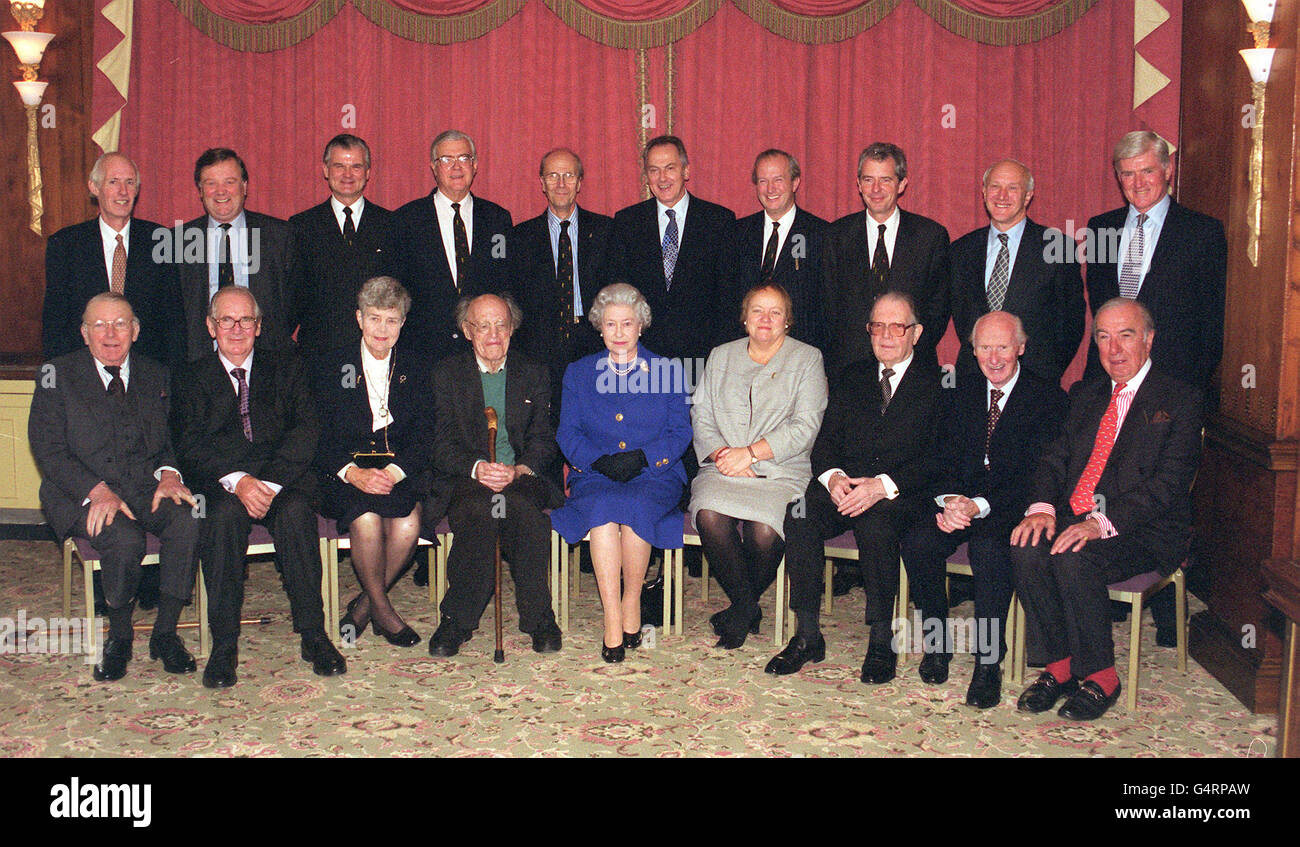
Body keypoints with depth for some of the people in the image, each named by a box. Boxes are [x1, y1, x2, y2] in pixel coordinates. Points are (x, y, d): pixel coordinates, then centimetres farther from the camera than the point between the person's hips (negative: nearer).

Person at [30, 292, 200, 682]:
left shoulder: (155, 376, 15)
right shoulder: (57, 375, 4)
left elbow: (168, 442, 18)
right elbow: (48, 451, -4)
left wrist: (168, 473, -7)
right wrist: (97, 490, -20)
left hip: (145, 488, 3)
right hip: (80, 495, -3)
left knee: (188, 521, -29)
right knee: (124, 539, -34)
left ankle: (165, 633, -14)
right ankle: (119, 636, -7)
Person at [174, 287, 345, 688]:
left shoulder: (286, 367, 15)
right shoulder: (195, 378, 15)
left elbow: (306, 429, 1)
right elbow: (190, 446, 1)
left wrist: (269, 483, -15)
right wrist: (236, 481, -19)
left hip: (284, 480, 0)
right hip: (223, 484, 0)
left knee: (295, 511, -33)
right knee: (225, 512, -34)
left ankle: (313, 634, -24)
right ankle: (223, 645, -27)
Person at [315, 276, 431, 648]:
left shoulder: (415, 372, 13)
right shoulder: (333, 366, 8)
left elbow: (424, 437, 3)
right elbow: (321, 437, -1)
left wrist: (395, 471, -17)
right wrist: (353, 473, -20)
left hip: (402, 474, 1)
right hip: (344, 475, -1)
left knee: (407, 526, -30)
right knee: (366, 519, -33)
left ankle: (364, 604, -5)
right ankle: (382, 609, -10)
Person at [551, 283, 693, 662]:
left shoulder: (667, 371, 14)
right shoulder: (578, 372, 18)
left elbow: (680, 432, 6)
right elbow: (567, 432, 9)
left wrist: (641, 457, -12)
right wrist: (600, 460, -11)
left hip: (655, 475, -1)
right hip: (595, 475, 1)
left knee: (635, 505, -35)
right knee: (602, 509, -34)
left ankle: (632, 603, -18)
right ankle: (613, 621, -34)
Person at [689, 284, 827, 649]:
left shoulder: (807, 359, 8)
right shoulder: (721, 356, 19)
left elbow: (805, 427, -3)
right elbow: (701, 416, 13)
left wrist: (751, 453, -12)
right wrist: (722, 454, -7)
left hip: (781, 472, -2)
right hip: (723, 469, 3)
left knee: (764, 530, -32)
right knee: (709, 515, -31)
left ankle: (740, 607, -3)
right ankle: (746, 607, -12)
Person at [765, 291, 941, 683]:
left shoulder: (936, 383, 5)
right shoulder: (853, 378, 21)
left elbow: (936, 458, -5)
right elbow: (826, 441, 14)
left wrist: (883, 486, -20)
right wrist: (833, 477, -10)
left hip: (903, 494, -4)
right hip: (845, 487, 4)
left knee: (876, 522, -36)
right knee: (800, 514, -26)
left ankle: (882, 641, -22)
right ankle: (807, 636, -18)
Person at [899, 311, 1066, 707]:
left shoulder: (1048, 397, -1)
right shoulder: (959, 393, 14)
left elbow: (1036, 474, -10)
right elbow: (945, 460, 9)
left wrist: (978, 506, -23)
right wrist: (949, 501, -14)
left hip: (1012, 508, -4)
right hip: (959, 502, 4)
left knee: (988, 546, -36)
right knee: (917, 541, -25)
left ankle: (988, 663, -25)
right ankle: (937, 643, -6)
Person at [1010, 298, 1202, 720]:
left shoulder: (1180, 400, 0)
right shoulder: (1085, 395, 20)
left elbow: (1168, 483, -12)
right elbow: (1056, 458, 12)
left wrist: (1103, 522, -24)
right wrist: (1042, 507, -11)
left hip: (1145, 531, -5)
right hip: (1072, 520, 5)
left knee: (1073, 558, -33)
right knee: (1027, 548, -26)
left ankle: (1099, 677, -14)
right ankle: (1058, 665, -11)